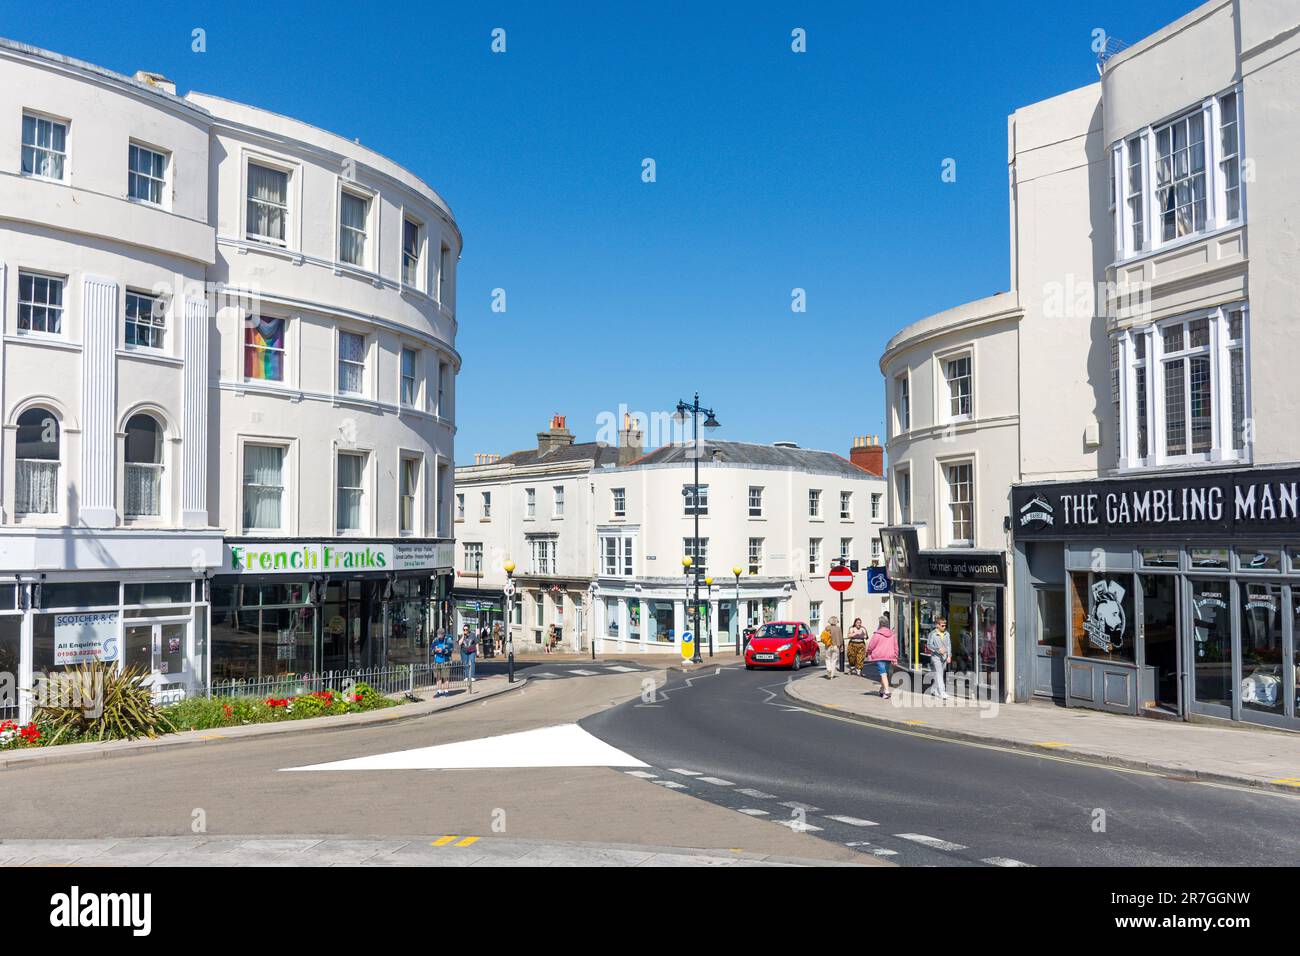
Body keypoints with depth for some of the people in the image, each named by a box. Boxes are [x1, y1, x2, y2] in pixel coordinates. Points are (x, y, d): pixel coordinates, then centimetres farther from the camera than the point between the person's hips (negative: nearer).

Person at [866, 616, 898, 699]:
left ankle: (886, 690, -22)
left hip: (879, 657, -5)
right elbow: (896, 647, 11)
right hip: (889, 656, 5)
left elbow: (871, 646, -5)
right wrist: (895, 658, 19)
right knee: (886, 673, 17)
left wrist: (868, 654, 12)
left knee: (883, 673, -9)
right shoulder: (892, 634, 7)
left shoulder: (877, 634, -9)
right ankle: (882, 690, 29)